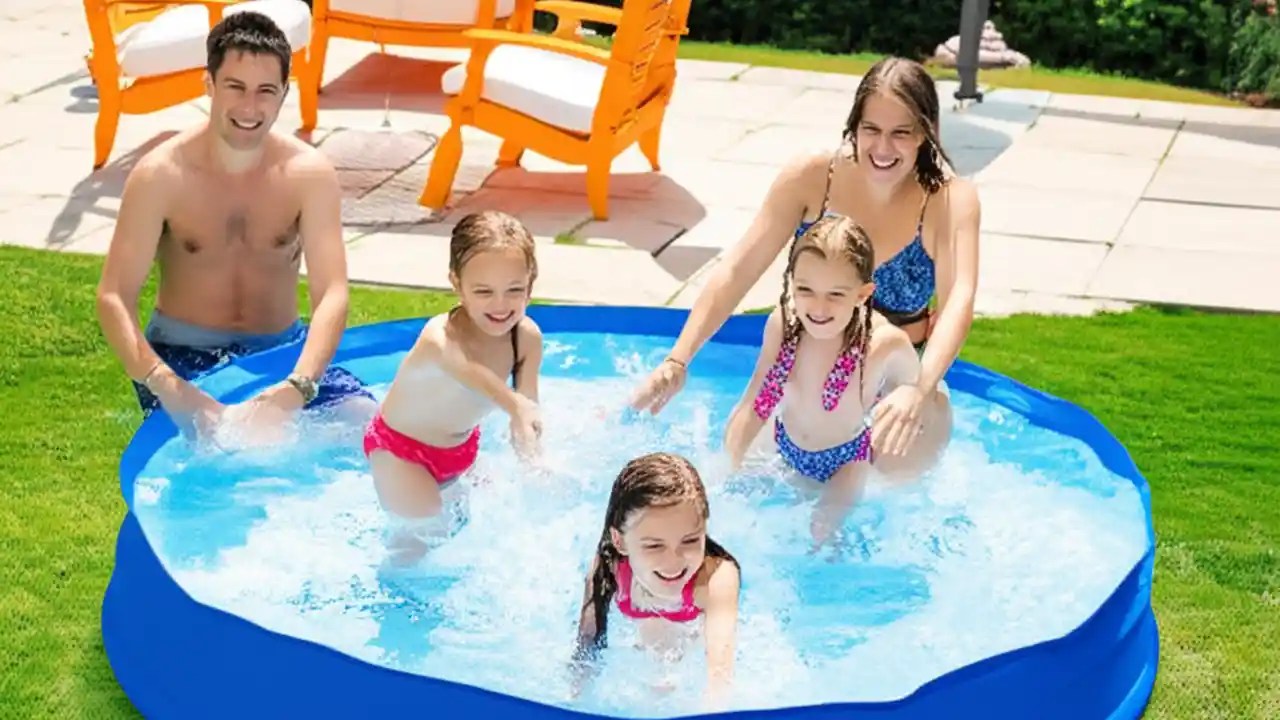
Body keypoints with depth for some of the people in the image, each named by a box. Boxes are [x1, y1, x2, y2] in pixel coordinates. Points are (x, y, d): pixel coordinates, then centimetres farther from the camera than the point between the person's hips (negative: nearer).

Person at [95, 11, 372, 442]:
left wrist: (294, 390, -38)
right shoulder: (161, 175, -14)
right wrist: (166, 386, -35)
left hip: (281, 349, 2)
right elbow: (114, 297, -16)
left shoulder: (309, 173, -11)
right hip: (183, 353, -2)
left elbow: (332, 293, -19)